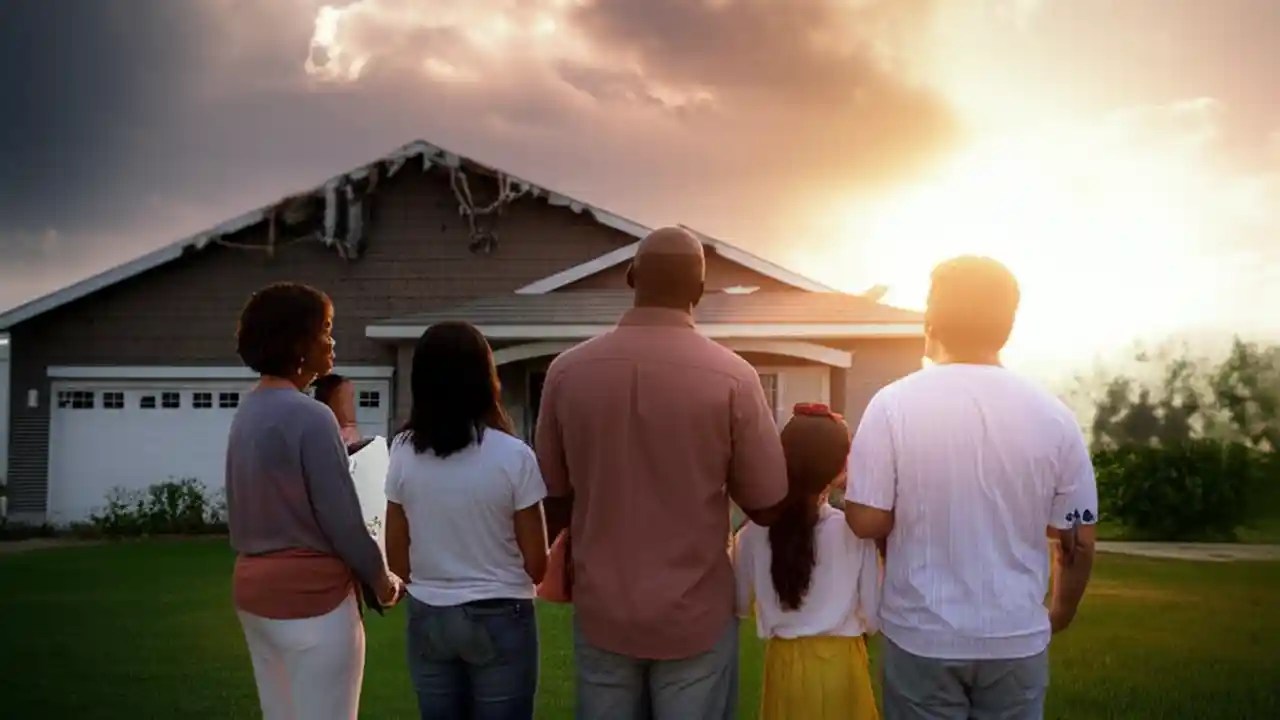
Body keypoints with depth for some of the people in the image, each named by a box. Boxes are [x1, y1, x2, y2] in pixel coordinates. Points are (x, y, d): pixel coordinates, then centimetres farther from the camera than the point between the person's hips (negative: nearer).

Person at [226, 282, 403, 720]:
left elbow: (255, 509, 13)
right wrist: (381, 581, -1)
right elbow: (343, 520, -15)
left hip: (254, 586, 9)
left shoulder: (248, 413, 9)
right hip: (310, 593, -9)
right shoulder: (309, 416, -17)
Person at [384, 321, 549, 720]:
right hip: (499, 618, -3)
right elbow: (536, 564, -8)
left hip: (427, 617, 3)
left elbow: (397, 558, 3)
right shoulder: (513, 455, -13)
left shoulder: (404, 453, -4)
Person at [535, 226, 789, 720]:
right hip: (695, 617, -2)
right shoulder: (732, 377, -13)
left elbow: (554, 498, 4)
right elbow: (767, 507, -7)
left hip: (601, 612, 2)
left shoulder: (568, 371, -6)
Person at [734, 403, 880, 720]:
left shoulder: (754, 532, -8)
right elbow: (873, 615, -6)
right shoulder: (855, 530, -12)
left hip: (785, 662, 1)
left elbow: (739, 606, 1)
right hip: (841, 662, -1)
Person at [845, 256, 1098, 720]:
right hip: (1017, 639, 2)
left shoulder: (894, 405, -11)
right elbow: (1079, 541, 1)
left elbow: (866, 522, -11)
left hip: (922, 637, -1)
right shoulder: (1053, 416, -5)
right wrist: (1061, 614, 19)